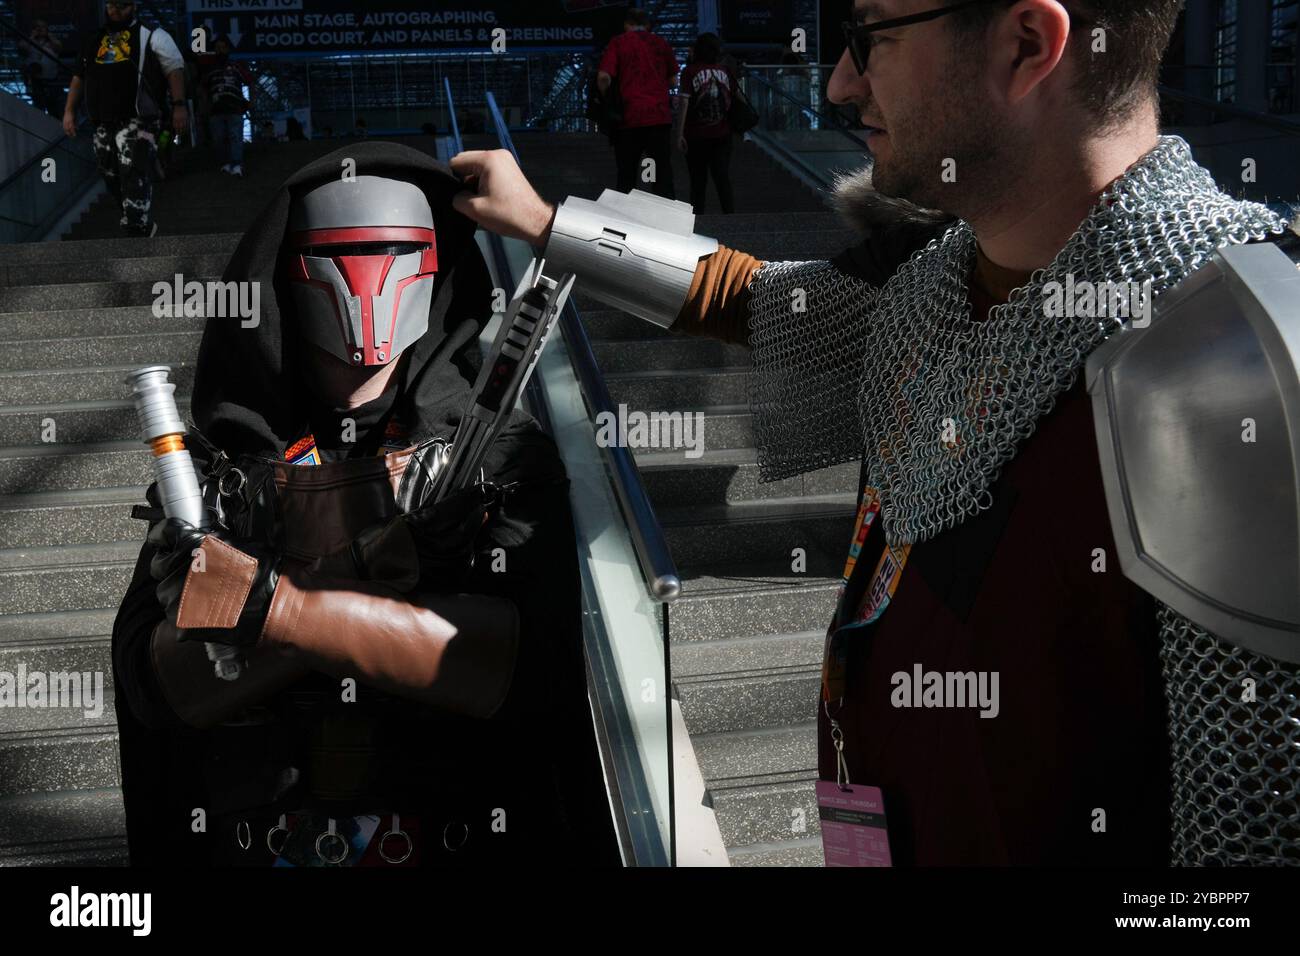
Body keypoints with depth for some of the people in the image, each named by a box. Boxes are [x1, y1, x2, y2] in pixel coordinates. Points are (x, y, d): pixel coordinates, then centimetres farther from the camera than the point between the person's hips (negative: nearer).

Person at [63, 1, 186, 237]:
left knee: (135, 181, -17)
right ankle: (145, 226, 27)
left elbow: (175, 69, -4)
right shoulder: (94, 41, 20)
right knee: (115, 184, 11)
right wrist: (69, 111, 17)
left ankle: (136, 235, -20)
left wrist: (179, 106, -15)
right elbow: (79, 77, 25)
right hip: (103, 126, 7)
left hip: (136, 123, -6)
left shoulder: (150, 36, 3)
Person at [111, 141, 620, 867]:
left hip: (465, 843, -1)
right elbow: (157, 685, -2)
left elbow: (526, 668, -10)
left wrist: (274, 607, -12)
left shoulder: (504, 452, 5)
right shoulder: (220, 465, 10)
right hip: (257, 844, 1)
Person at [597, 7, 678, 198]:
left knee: (626, 176, 6)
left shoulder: (618, 43, 2)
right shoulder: (661, 43, 10)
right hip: (660, 115, 2)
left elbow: (604, 77, -9)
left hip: (629, 117, -1)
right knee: (663, 175, 4)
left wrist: (605, 99, 7)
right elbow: (673, 80, 15)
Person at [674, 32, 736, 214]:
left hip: (696, 136, -2)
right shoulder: (726, 72, 4)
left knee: (698, 182, 7)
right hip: (722, 135, 2)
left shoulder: (690, 72, -7)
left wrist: (680, 133, -12)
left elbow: (684, 102, -12)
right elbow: (733, 101, 9)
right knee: (723, 179, 0)